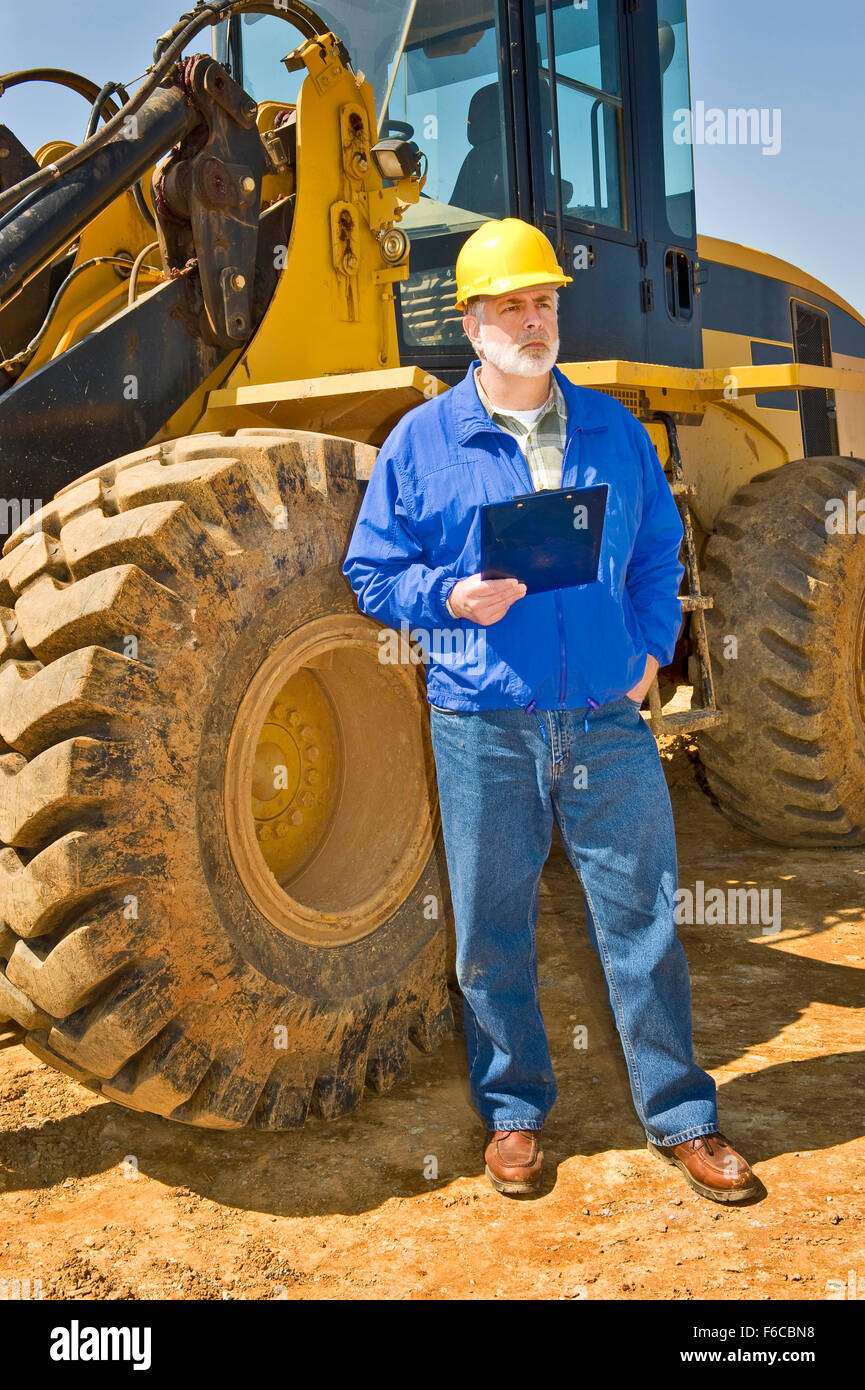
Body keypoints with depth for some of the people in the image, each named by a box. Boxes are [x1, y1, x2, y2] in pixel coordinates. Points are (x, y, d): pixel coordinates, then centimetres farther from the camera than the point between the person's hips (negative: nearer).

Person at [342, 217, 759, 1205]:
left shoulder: (613, 430, 12)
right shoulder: (420, 441, 4)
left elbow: (659, 547, 18)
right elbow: (371, 570, 7)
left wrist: (651, 647, 5)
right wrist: (451, 597, -11)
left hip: (607, 718, 2)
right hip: (482, 724, -1)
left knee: (642, 916, 5)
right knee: (493, 929, 8)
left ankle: (681, 1118, 21)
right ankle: (513, 1112, 27)